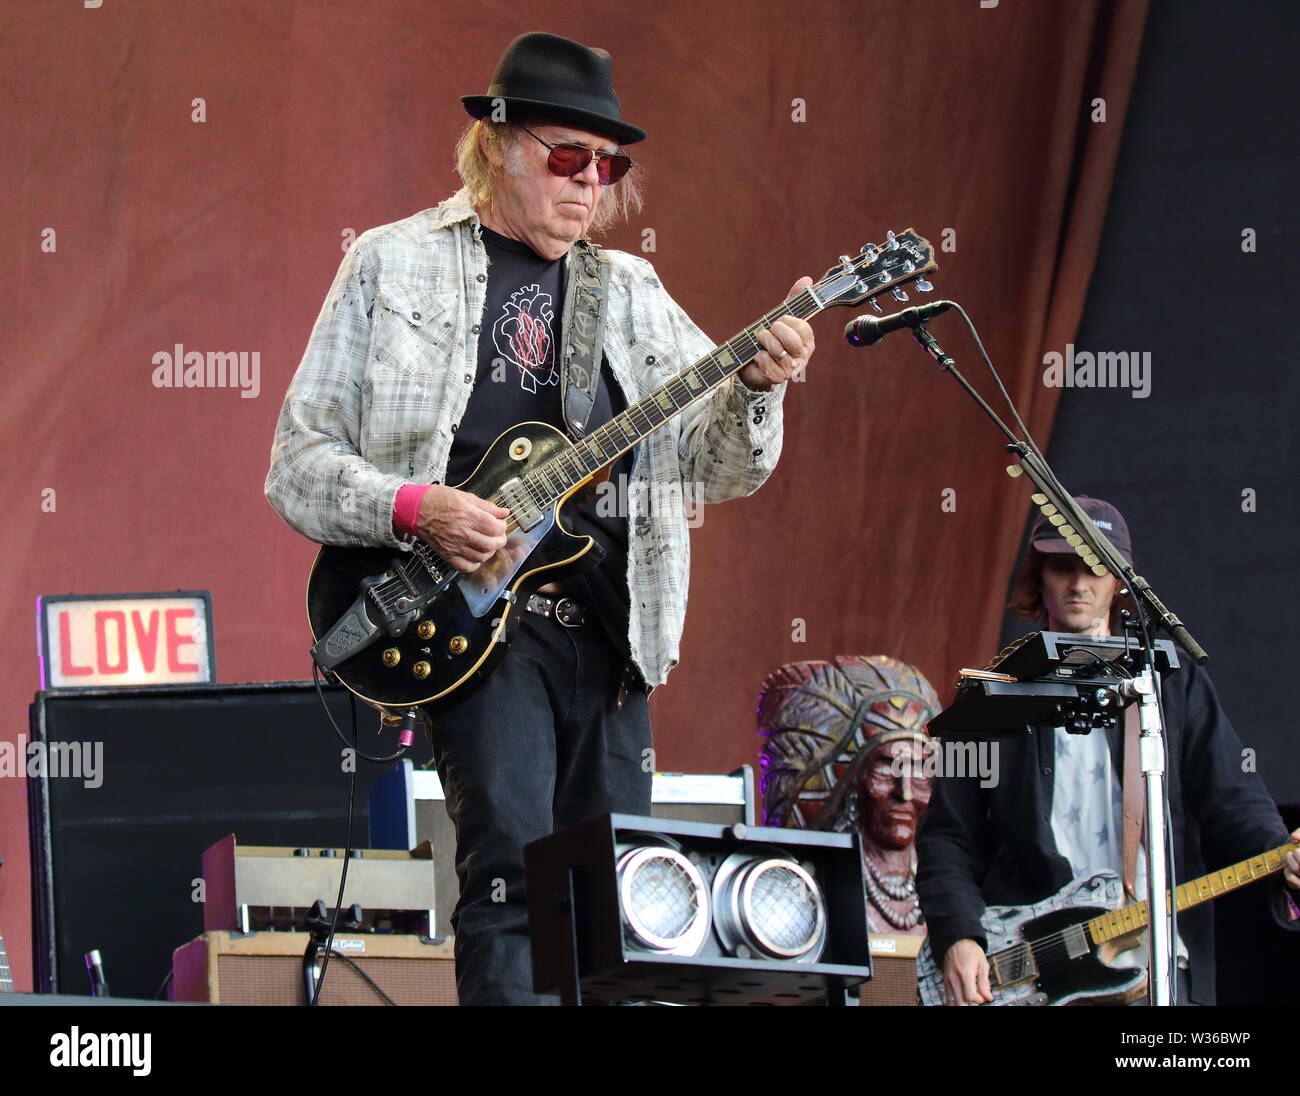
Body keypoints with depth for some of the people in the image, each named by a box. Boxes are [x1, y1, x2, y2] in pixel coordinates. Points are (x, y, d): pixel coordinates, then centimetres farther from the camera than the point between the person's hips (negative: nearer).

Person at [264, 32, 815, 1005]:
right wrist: (412, 508, -17)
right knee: (515, 869, -20)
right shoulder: (395, 266, 4)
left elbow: (719, 468, 10)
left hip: (608, 625, 5)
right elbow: (299, 463, 1)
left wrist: (757, 386, -11)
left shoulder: (631, 293, 16)